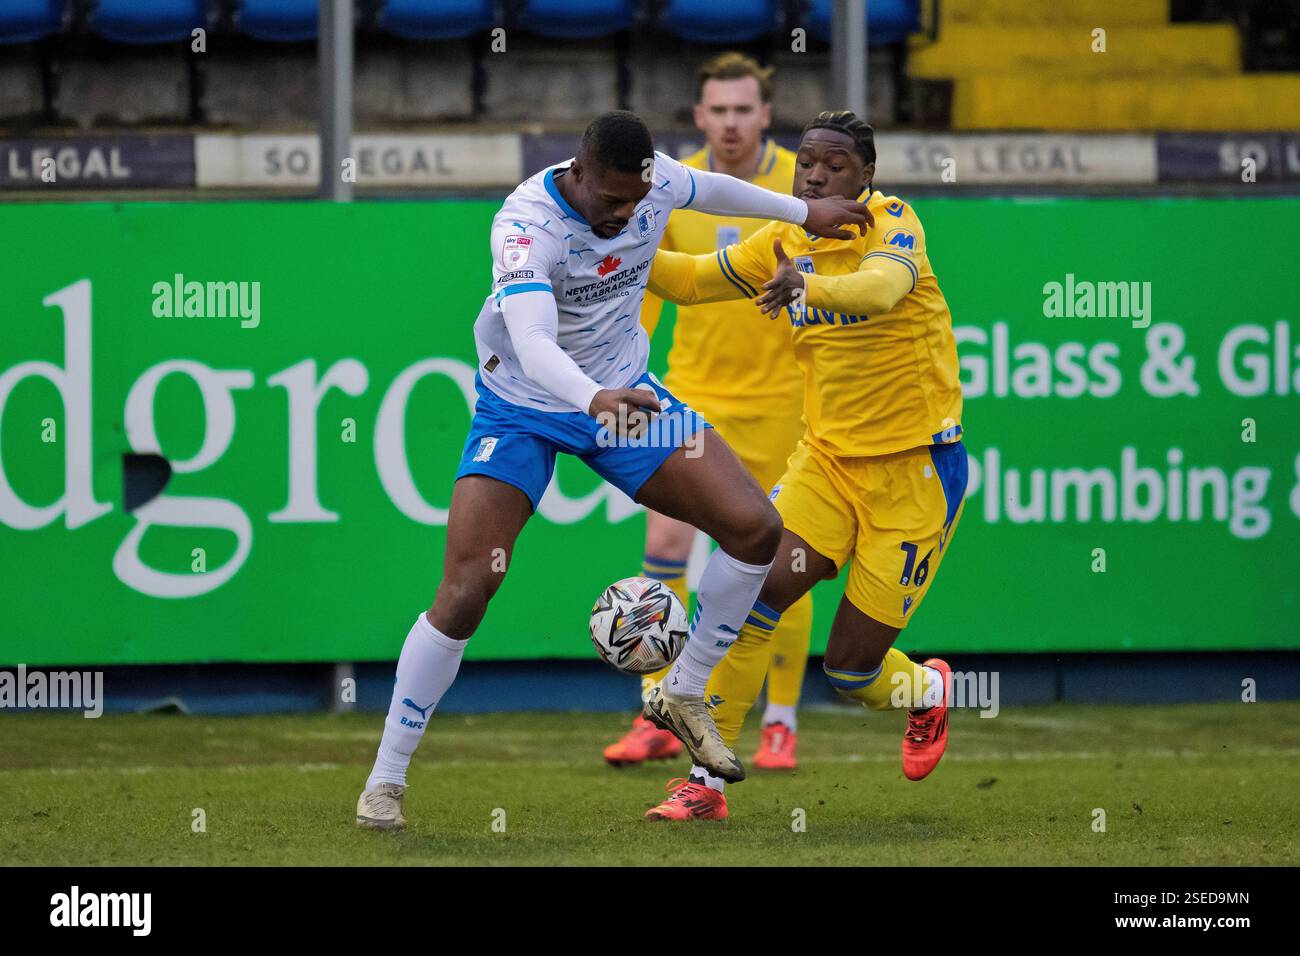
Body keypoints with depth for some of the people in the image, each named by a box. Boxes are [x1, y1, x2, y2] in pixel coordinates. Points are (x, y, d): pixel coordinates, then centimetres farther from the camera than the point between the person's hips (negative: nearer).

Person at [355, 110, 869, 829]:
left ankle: (685, 693, 14)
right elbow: (533, 344, -45)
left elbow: (707, 188, 13)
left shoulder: (656, 181, -14)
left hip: (623, 392, 5)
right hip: (522, 408, -5)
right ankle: (386, 777, -2)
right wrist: (595, 399, -64)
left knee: (754, 527, -7)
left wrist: (802, 210, 26)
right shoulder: (527, 224, -32)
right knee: (466, 591, -16)